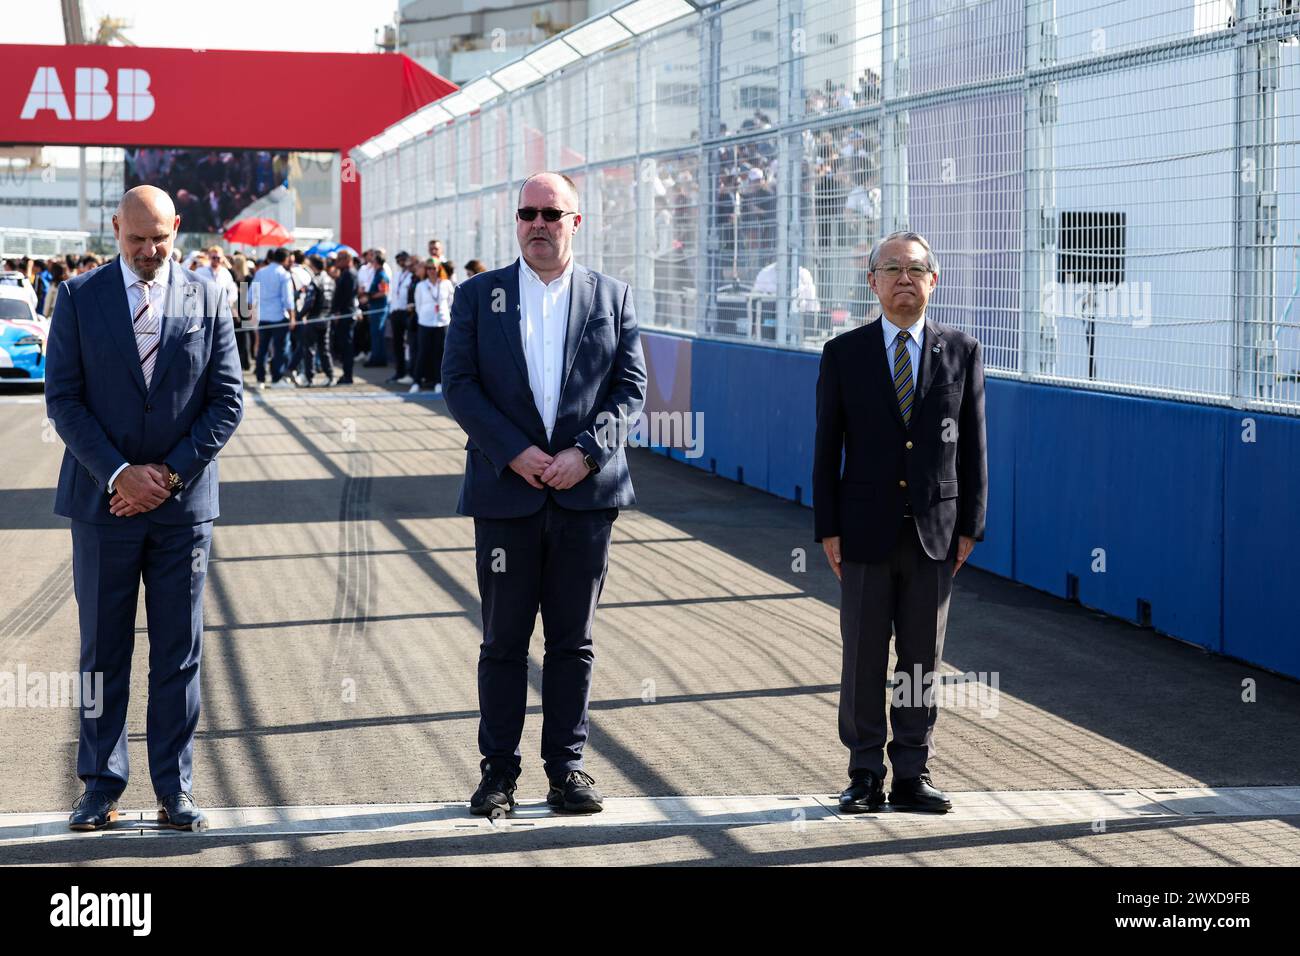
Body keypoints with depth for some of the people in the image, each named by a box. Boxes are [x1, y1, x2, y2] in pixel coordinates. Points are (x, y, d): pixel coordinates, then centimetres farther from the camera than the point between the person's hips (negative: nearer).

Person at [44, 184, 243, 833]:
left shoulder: (207, 299, 4)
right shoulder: (79, 298, 2)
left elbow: (227, 401, 2)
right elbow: (63, 398, -2)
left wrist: (169, 473, -9)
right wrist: (119, 474, -12)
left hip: (183, 503, 1)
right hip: (103, 500, -1)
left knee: (179, 655, 4)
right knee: (103, 651, 5)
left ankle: (174, 790, 11)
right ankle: (102, 786, 14)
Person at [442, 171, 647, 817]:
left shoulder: (611, 297, 8)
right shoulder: (478, 296, 6)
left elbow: (630, 387, 4)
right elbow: (458, 385, -1)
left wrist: (585, 451, -11)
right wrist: (514, 452, -12)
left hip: (585, 492, 1)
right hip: (506, 494, -1)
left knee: (572, 642, 6)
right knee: (504, 640, 4)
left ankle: (566, 766, 14)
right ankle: (498, 770, 12)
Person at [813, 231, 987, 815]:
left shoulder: (961, 352, 5)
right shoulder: (844, 354, 2)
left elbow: (973, 445, 6)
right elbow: (827, 448, 3)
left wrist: (970, 525, 1)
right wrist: (827, 528, -3)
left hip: (934, 532, 1)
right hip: (866, 529, -1)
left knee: (923, 659, 6)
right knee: (863, 658, 3)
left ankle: (912, 775, 14)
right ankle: (865, 776, 11)